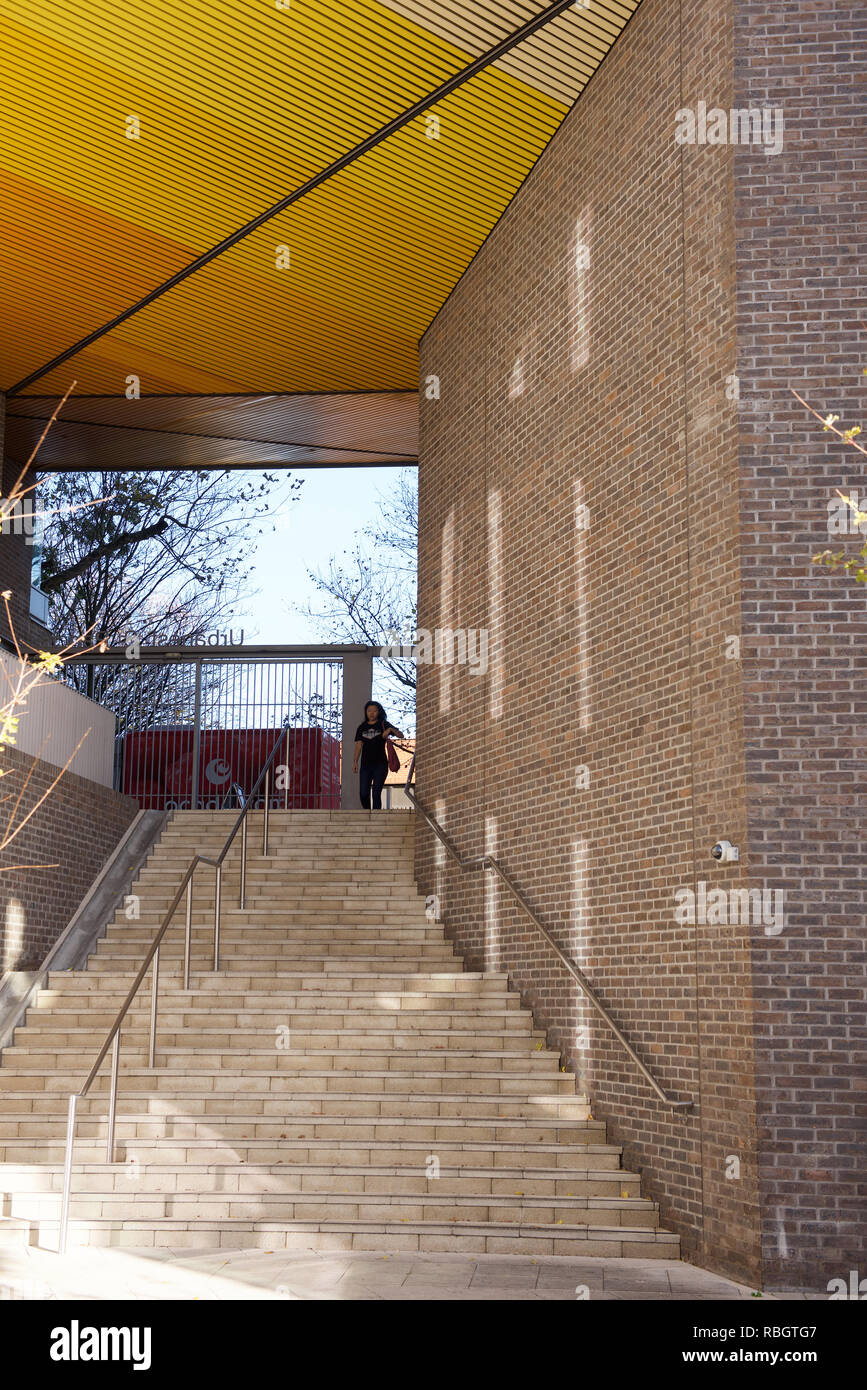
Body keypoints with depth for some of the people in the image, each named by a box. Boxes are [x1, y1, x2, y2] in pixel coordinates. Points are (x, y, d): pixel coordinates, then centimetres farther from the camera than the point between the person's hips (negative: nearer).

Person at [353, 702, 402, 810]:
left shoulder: (383, 725, 6)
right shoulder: (362, 727, 14)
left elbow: (401, 735, 0)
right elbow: (359, 745, 11)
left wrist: (390, 729, -19)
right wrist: (355, 762, -1)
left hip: (380, 764, -3)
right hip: (366, 764, 3)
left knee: (376, 793, -12)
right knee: (363, 794, -4)